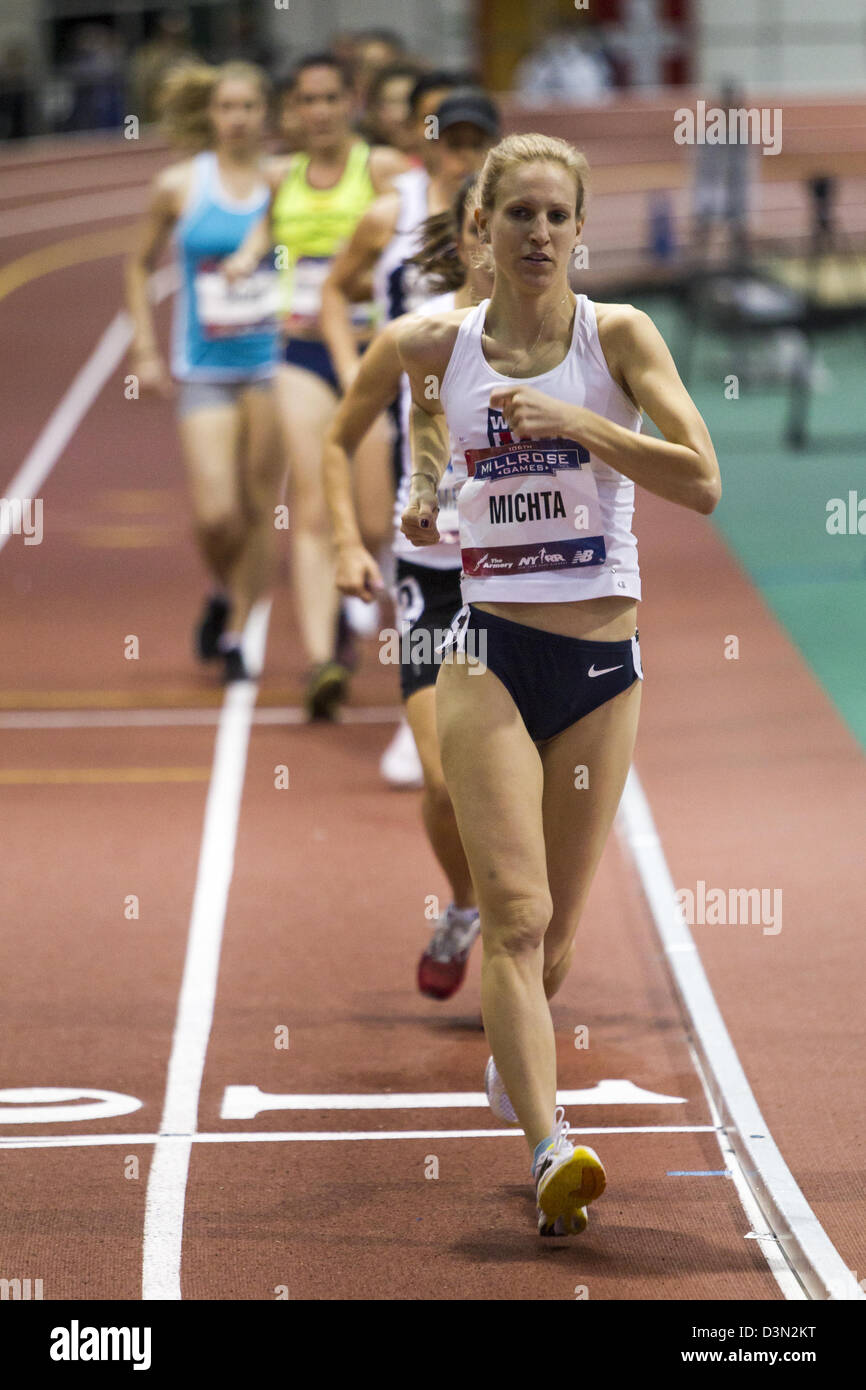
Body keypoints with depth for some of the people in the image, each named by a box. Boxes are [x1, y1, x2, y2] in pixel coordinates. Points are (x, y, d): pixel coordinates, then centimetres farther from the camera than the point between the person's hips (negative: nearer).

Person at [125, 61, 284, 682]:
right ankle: (223, 594, 21)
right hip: (204, 370, 0)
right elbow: (141, 265, 15)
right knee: (215, 514, -10)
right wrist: (145, 349, 9)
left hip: (273, 367, 0)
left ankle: (237, 632, 17)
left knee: (261, 510, 2)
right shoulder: (179, 187, 2)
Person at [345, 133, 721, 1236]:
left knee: (554, 930, 11)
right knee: (515, 911, -17)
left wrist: (578, 424, -20)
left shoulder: (619, 336, -3)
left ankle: (510, 1061, 42)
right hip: (489, 655, 0)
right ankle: (551, 1150, -28)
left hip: (602, 666, 0)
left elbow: (703, 483, -14)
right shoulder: (436, 344, 2)